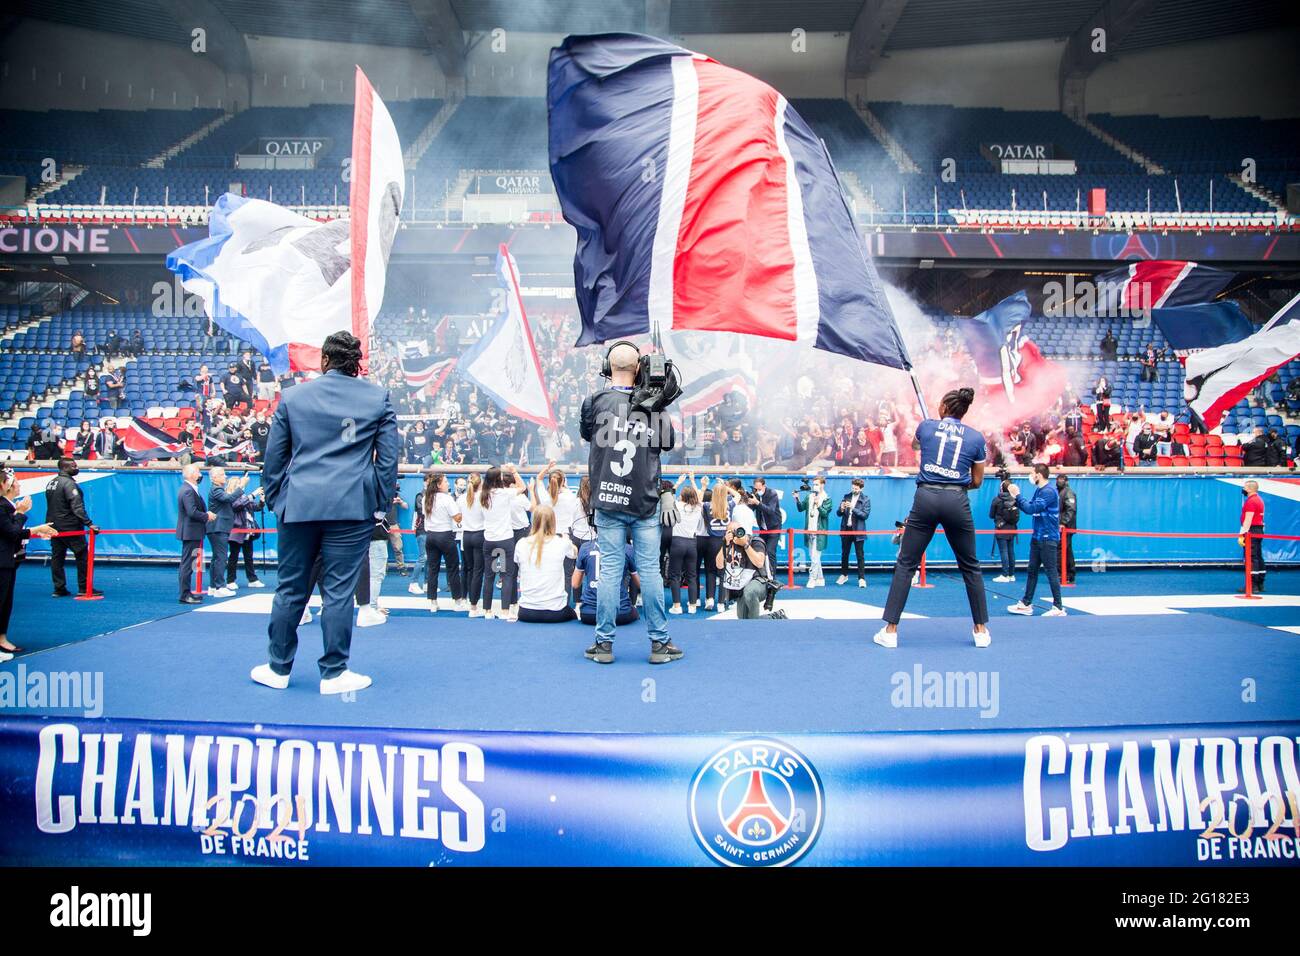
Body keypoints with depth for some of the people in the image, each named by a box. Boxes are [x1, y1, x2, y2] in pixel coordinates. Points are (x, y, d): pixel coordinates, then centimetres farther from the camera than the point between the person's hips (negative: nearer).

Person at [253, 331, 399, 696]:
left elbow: (274, 456, 10)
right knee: (339, 591, 2)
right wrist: (381, 504, 9)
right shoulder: (378, 398, 4)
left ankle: (278, 668, 24)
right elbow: (387, 458, 4)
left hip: (299, 505, 2)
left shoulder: (292, 396, 8)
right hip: (352, 508, -2)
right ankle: (334, 673, 9)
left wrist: (275, 500, 19)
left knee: (290, 588, 12)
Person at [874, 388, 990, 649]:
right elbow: (977, 482, 14)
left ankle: (891, 630, 2)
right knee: (970, 567, 16)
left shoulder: (926, 426, 9)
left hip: (926, 497, -1)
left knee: (906, 565, 5)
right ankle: (981, 630, 22)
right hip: (957, 501, 1)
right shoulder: (976, 437, 9)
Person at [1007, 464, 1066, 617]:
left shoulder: (1048, 491, -17)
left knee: (1051, 571, -5)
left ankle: (1058, 608, 0)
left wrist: (1018, 494, -14)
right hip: (1037, 537, 10)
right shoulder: (1039, 490, 13)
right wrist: (1015, 497, 8)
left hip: (1048, 538, -10)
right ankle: (1026, 604, 20)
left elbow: (1031, 509, -23)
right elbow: (1028, 506, 17)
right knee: (1031, 570, 13)